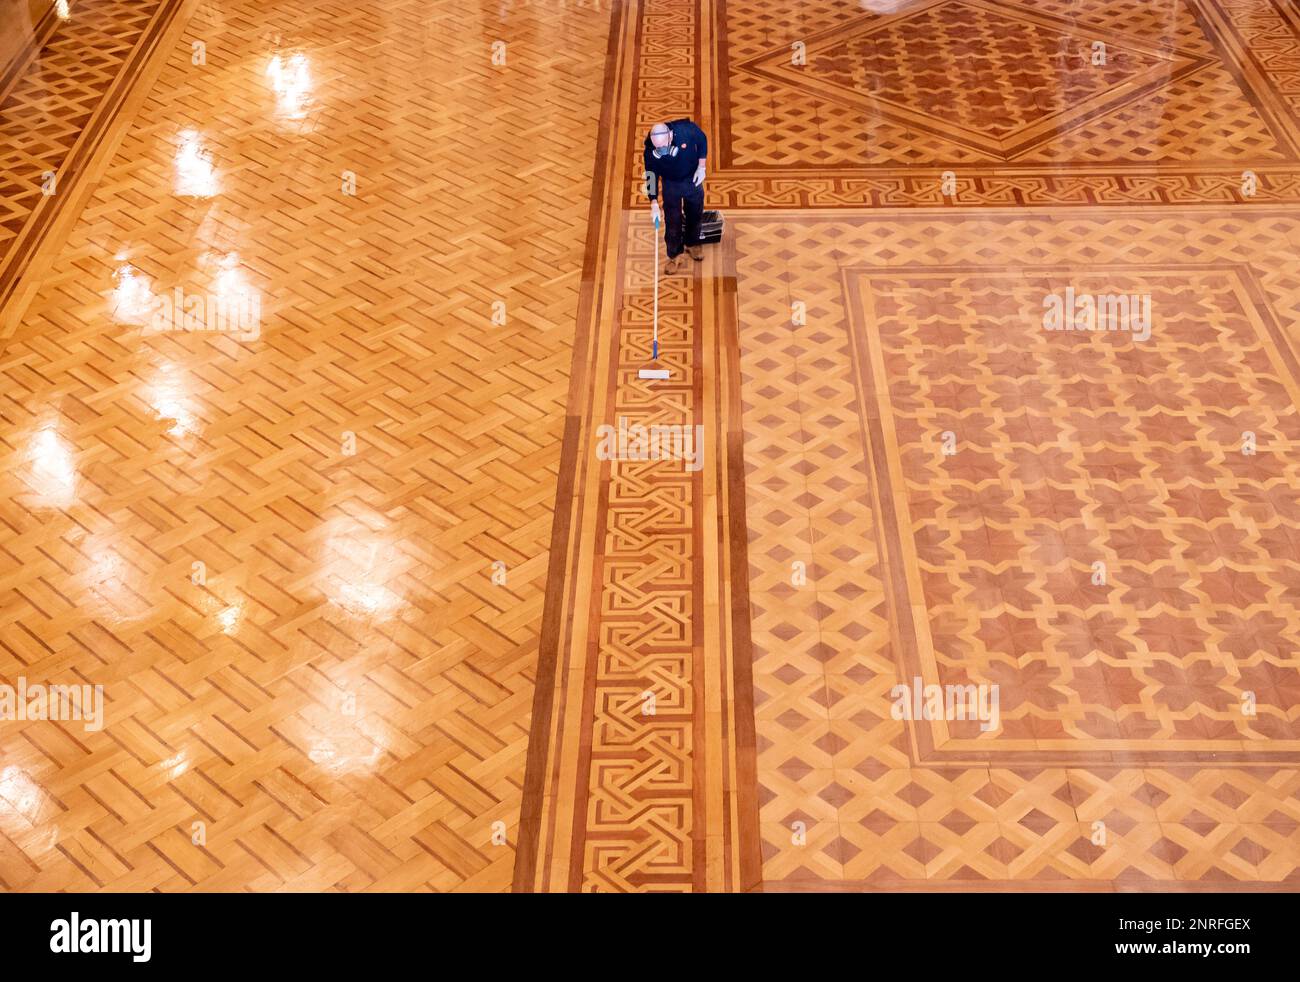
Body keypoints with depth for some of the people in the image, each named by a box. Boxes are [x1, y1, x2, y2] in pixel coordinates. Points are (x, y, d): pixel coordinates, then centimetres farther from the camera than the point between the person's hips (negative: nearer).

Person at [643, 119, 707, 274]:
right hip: (670, 184, -1)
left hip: (692, 178, 1)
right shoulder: (650, 150, -32)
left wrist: (701, 167, -12)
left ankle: (692, 244, 43)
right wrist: (654, 202, -27)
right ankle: (675, 256, 18)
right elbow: (651, 176, -20)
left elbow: (702, 141, -12)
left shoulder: (687, 130, -35)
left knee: (695, 213, 19)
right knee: (672, 220, 1)